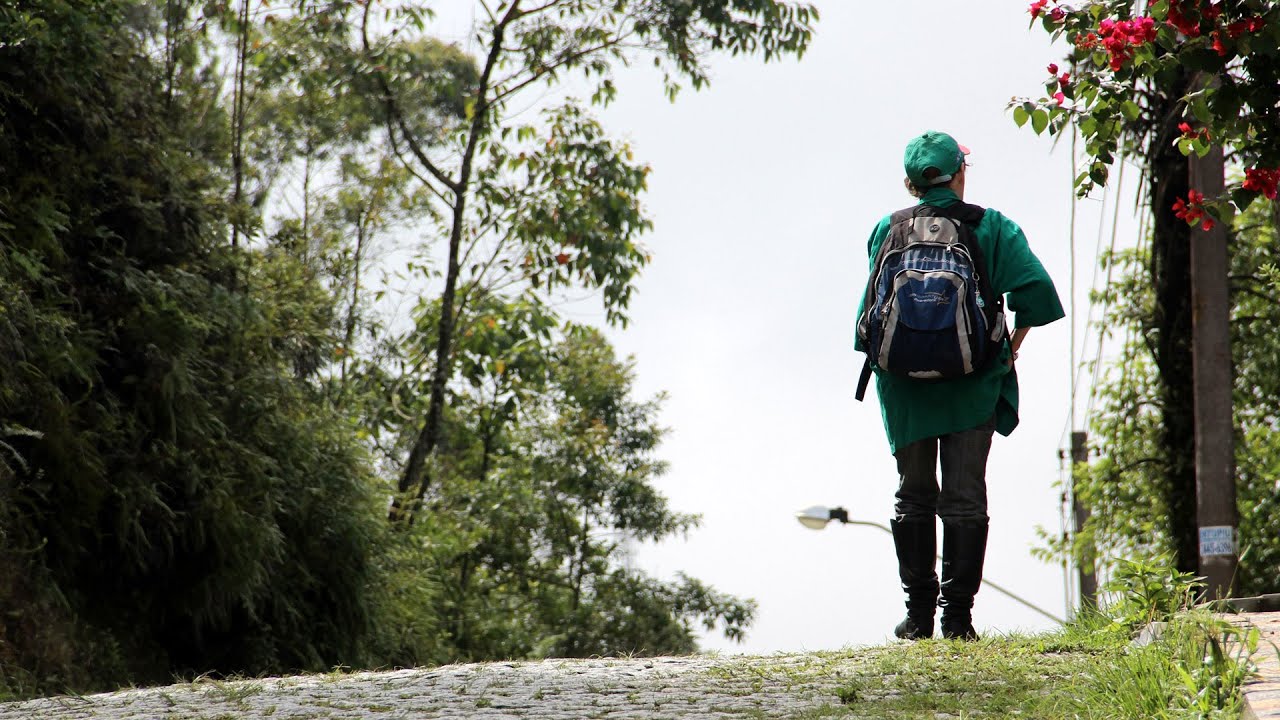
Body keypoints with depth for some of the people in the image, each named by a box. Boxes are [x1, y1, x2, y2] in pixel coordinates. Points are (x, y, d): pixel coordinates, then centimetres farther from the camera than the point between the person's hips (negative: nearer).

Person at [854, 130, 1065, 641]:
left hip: (905, 385, 1)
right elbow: (1036, 289, -11)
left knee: (913, 497, 13)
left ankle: (919, 614, 12)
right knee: (965, 499, 6)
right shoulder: (991, 228, -3)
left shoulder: (888, 230, 1)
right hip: (972, 385, -1)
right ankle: (958, 615, 3)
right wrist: (1012, 347, 1)